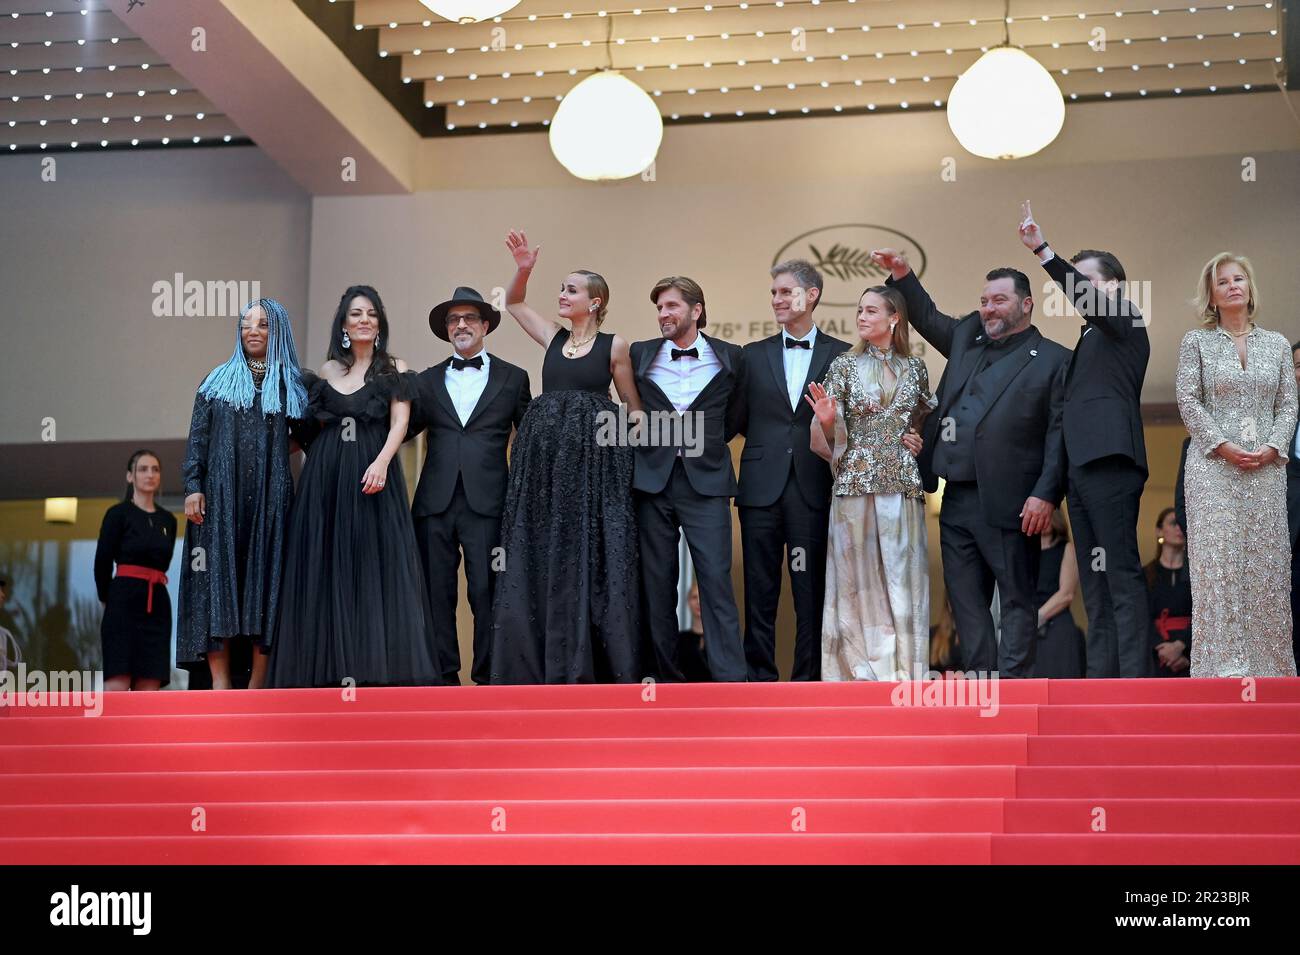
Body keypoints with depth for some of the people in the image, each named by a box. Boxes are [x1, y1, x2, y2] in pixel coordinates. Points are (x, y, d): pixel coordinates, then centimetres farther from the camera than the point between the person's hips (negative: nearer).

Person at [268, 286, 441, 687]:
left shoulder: (394, 369, 7)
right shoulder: (326, 372, 14)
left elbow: (399, 422, -5)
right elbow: (312, 430, 16)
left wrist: (381, 462, -20)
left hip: (372, 478, -3)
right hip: (326, 478, 3)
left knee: (375, 563, -8)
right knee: (328, 568, 0)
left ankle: (376, 668, -11)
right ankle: (331, 668, 1)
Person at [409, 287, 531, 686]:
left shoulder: (513, 378, 10)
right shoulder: (429, 380, 15)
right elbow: (403, 428, 9)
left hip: (486, 502, -2)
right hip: (436, 500, 2)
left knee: (486, 590, -5)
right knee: (437, 590, 2)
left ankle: (487, 677, 1)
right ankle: (444, 675, 7)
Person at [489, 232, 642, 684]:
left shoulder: (614, 345, 2)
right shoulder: (554, 338, 12)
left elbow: (635, 408, 8)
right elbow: (514, 303, 24)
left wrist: (628, 446, 4)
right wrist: (523, 270, 8)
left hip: (593, 460, -4)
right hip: (544, 459, 4)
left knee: (588, 557, -4)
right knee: (540, 557, 1)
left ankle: (591, 664, 1)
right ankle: (546, 664, 5)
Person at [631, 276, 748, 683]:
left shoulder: (730, 358, 5)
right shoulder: (640, 355, 7)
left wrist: (703, 446, 11)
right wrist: (655, 441, 13)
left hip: (706, 481, -2)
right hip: (653, 480, 2)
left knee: (716, 580, -10)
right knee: (658, 584, 3)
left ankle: (730, 680, -12)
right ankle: (667, 677, 9)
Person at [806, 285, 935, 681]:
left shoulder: (914, 367, 9)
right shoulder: (844, 365, 3)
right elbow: (832, 437, 1)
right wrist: (827, 421, -18)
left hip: (903, 484, 2)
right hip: (856, 482, -2)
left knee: (903, 575, 1)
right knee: (858, 575, -2)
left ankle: (904, 673, 6)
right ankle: (861, 672, 3)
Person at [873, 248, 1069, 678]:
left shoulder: (1053, 360, -1)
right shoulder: (967, 337, 18)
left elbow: (1058, 434, -7)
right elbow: (928, 318, 34)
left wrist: (1045, 494, -16)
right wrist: (902, 274, 19)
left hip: (1009, 503, -7)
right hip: (958, 498, 7)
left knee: (1017, 600, -2)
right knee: (966, 601, 7)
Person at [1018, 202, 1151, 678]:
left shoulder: (1125, 320, 2)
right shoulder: (1090, 338, 26)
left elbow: (1085, 295, -18)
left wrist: (1044, 252, -26)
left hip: (1110, 463, -9)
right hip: (1082, 468, 9)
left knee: (1122, 576, -12)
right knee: (1095, 582, 6)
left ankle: (1133, 679, -16)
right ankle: (1101, 675, 6)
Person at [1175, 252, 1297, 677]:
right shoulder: (1196, 342, 4)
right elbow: (1188, 401, -3)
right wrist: (1223, 446, -13)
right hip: (1213, 466, -3)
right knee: (1218, 557, -8)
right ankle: (1223, 661, -8)